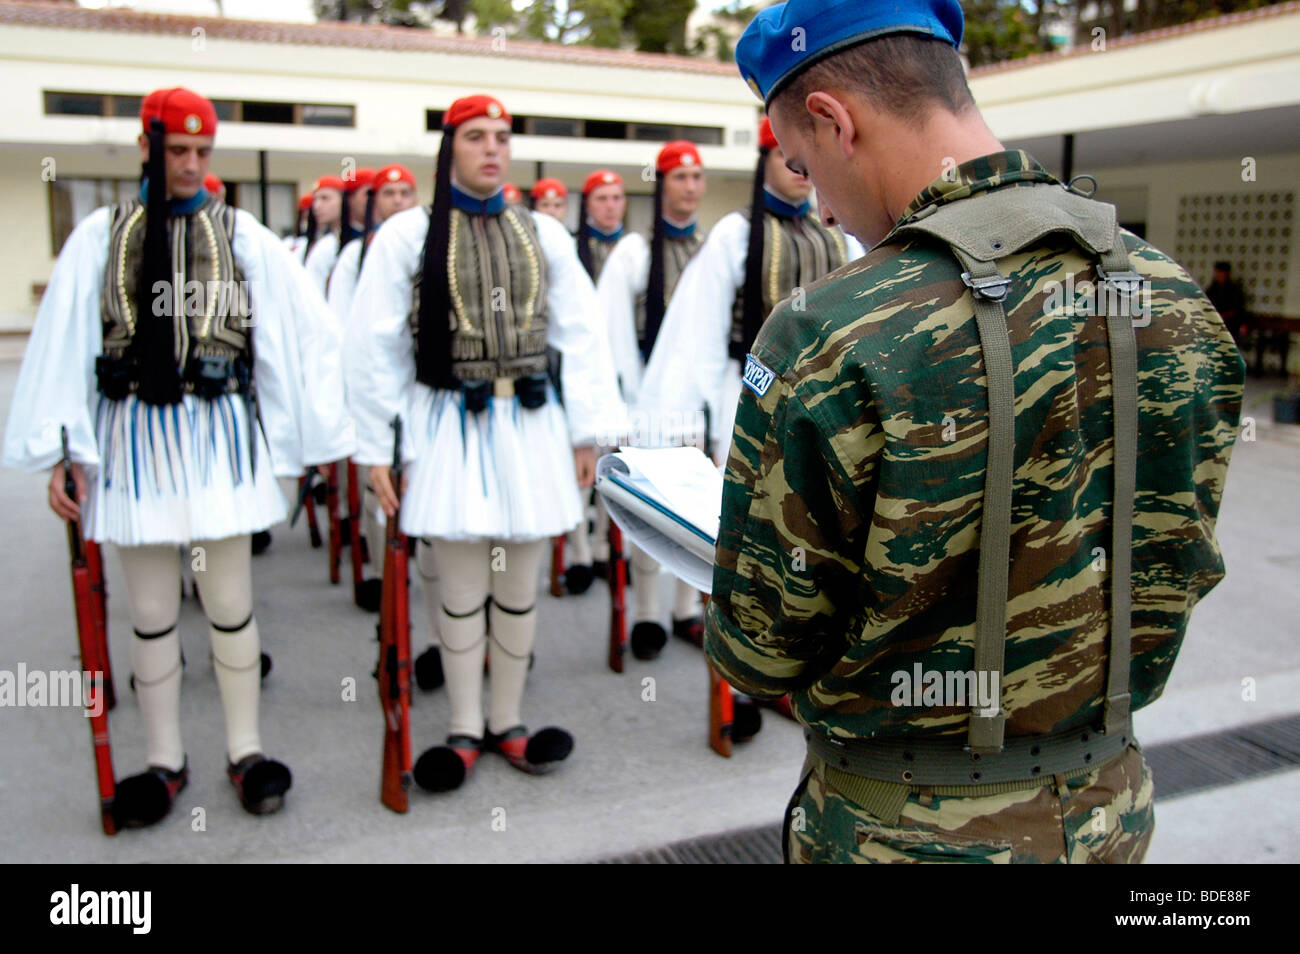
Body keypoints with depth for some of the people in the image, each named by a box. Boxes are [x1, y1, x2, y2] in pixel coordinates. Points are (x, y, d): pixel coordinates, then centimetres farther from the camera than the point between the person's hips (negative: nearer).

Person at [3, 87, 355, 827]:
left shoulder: (240, 234, 2)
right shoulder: (101, 236, 3)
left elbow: (309, 327, -1)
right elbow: (62, 342, 2)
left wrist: (330, 427, -6)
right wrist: (62, 450, -2)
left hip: (218, 432, -1)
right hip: (134, 434, 1)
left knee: (230, 603, 5)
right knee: (151, 610, 9)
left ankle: (245, 750, 21)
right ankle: (165, 760, 24)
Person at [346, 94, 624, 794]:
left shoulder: (544, 234, 7)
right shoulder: (407, 234, -1)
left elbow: (580, 335, 8)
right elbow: (373, 347, -1)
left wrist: (585, 432, 4)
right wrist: (376, 449, -2)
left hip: (530, 422, 3)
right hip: (448, 424, -2)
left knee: (520, 583, 9)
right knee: (461, 586, 4)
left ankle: (508, 721, 24)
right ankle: (465, 730, 20)